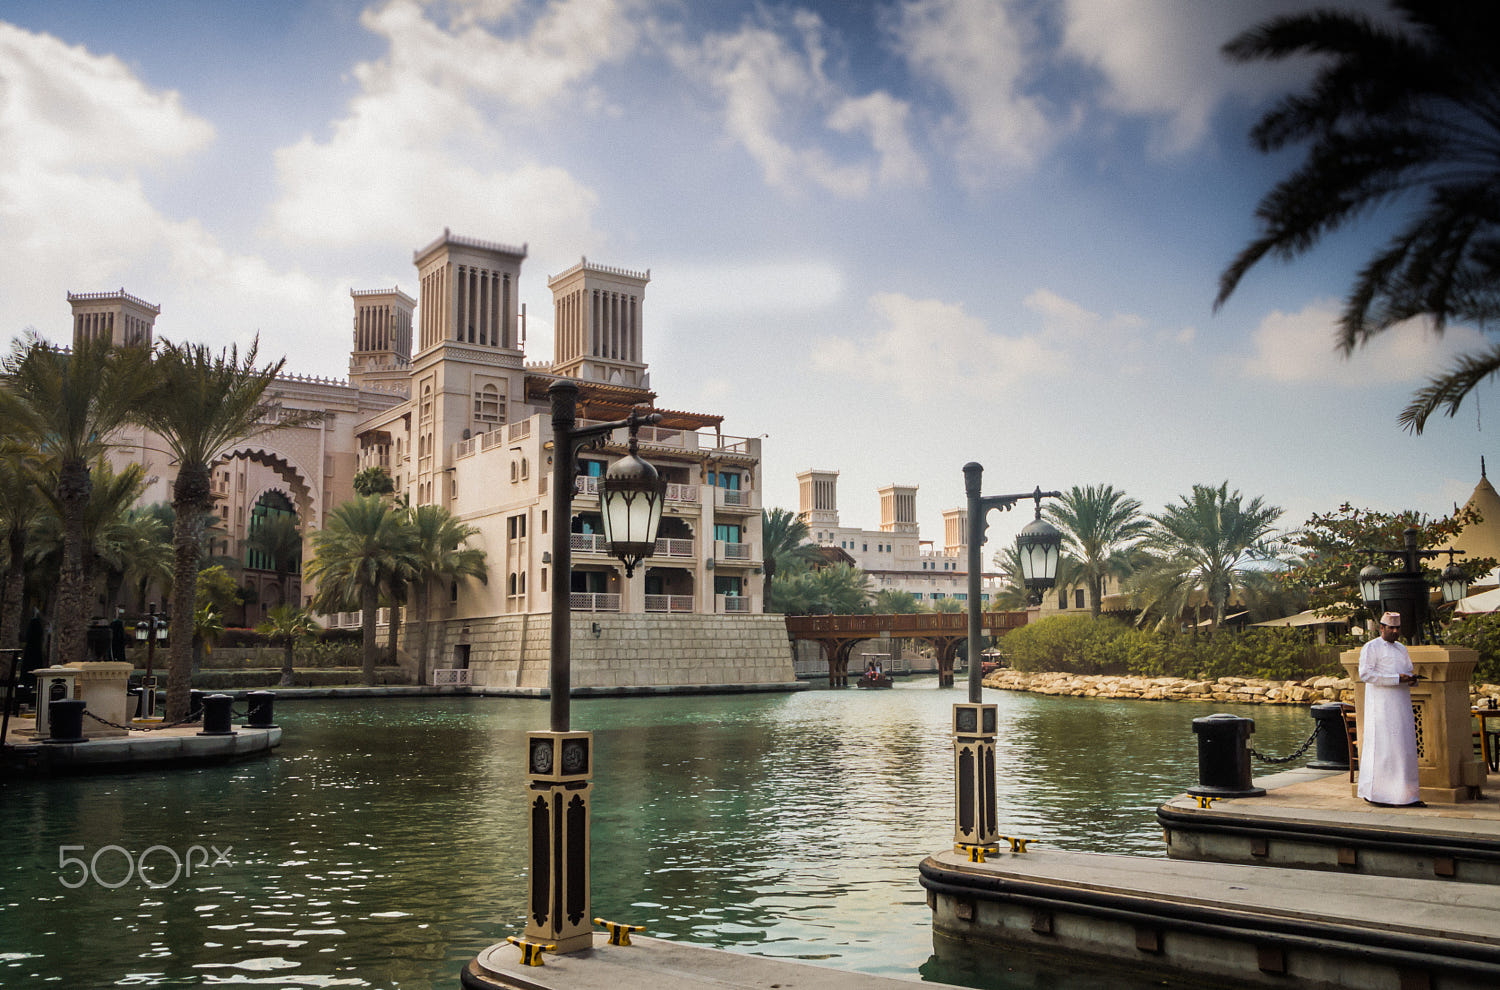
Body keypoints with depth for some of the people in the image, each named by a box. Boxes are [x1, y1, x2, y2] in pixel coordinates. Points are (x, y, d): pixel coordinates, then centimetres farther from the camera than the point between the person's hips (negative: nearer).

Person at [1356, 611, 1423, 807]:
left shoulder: (1402, 649, 19)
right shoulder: (1371, 648, -4)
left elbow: (1409, 672, 23)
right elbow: (1365, 674, -14)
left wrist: (1412, 678, -3)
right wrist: (1396, 679, -19)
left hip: (1401, 704, 7)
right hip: (1381, 705, -7)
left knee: (1404, 750, 5)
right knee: (1381, 748, -8)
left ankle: (1405, 796, 8)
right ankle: (1375, 794, -4)